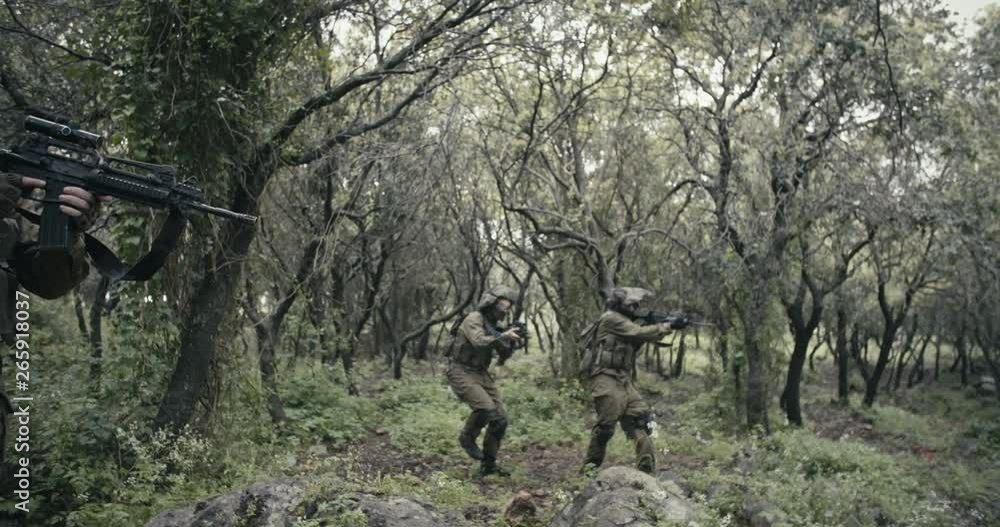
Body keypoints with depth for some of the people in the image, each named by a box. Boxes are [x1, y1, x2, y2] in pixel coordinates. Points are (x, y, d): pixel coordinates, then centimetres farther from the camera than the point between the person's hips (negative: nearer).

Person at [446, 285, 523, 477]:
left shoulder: (494, 323, 11)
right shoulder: (473, 319, -14)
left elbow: (504, 353, 12)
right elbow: (479, 341, -33)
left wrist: (512, 342, -7)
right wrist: (502, 336, -37)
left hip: (481, 374, 8)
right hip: (461, 373, -8)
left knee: (500, 419, -1)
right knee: (486, 408, -28)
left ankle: (488, 464, 11)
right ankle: (467, 437, 0)